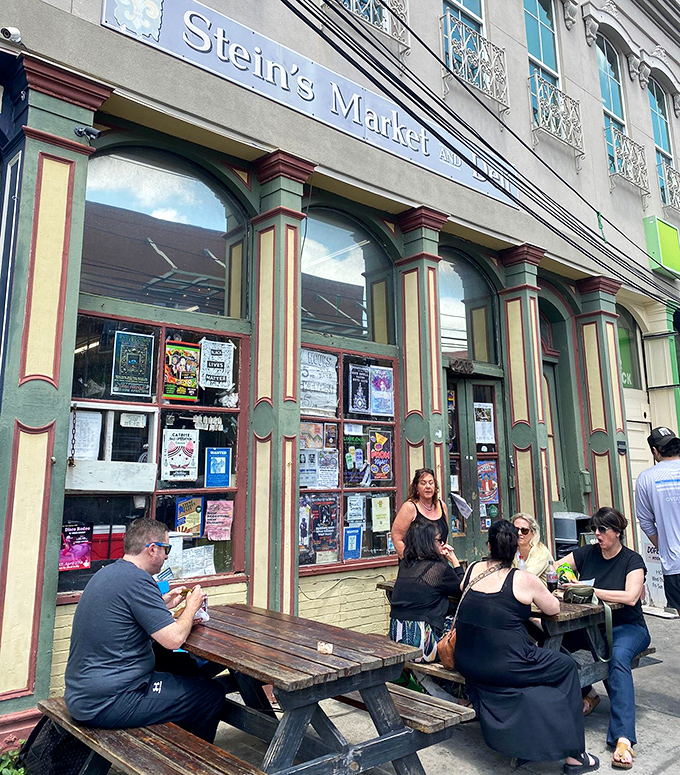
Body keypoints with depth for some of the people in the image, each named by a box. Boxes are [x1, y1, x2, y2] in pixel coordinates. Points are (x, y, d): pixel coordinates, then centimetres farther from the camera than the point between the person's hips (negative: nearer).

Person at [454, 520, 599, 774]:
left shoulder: (473, 570, 3)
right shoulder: (523, 579, -10)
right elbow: (554, 608, 6)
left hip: (466, 663, 6)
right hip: (503, 665, -6)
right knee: (566, 666, 15)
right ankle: (573, 754, 23)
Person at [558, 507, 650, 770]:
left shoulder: (632, 560, -4)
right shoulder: (586, 553, 6)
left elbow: (631, 597, -21)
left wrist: (590, 589, -26)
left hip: (628, 627, -3)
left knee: (619, 655, -36)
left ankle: (623, 738, -38)